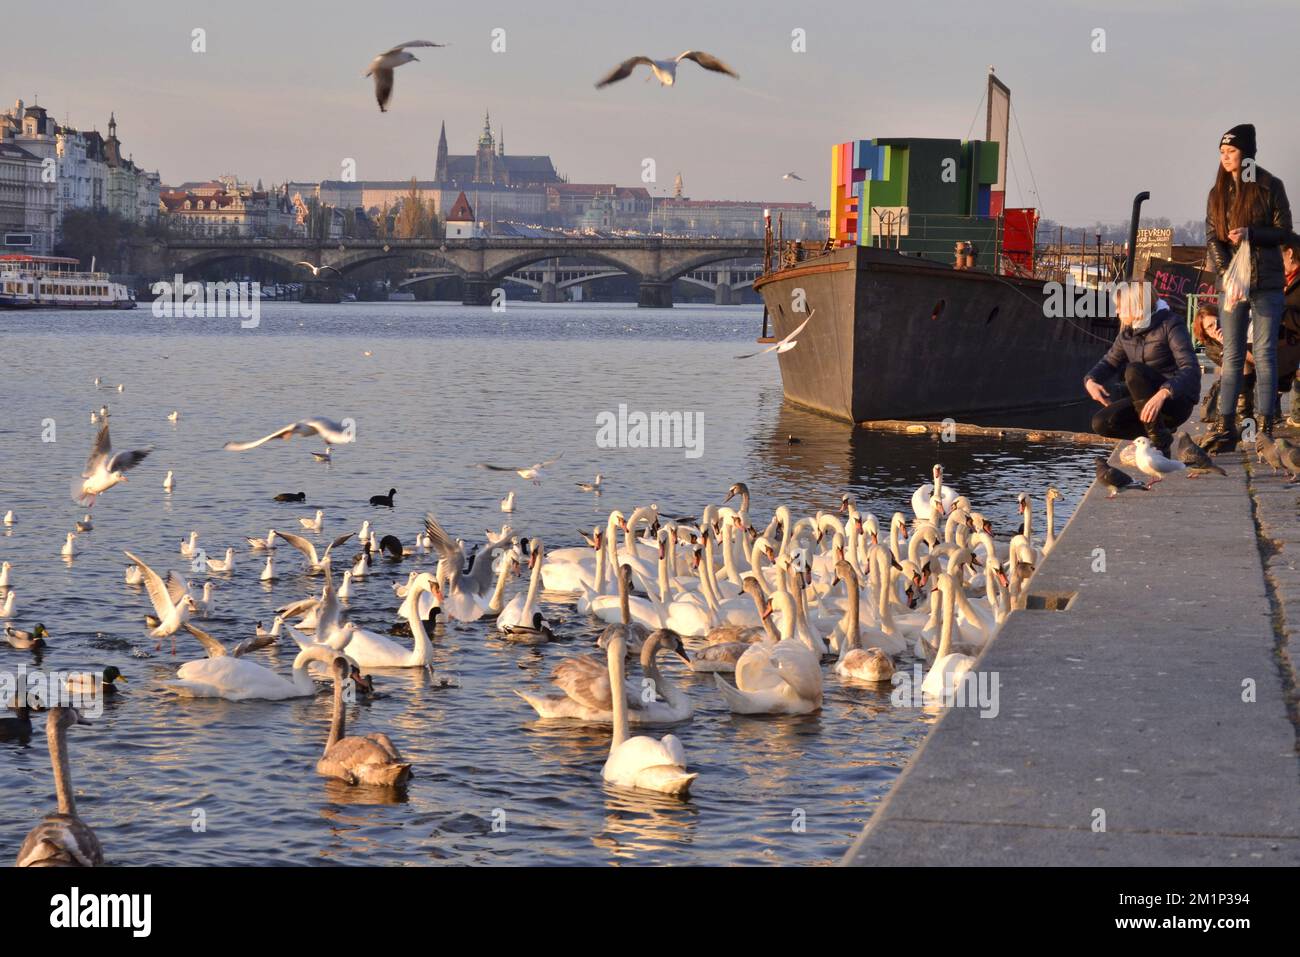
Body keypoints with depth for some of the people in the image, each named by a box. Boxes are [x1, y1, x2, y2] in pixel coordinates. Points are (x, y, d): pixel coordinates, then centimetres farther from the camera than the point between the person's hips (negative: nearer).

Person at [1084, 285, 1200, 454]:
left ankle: (1160, 440, -23)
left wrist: (1162, 394, -42)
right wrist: (1090, 380, -3)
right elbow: (1110, 360, 21)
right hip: (1145, 402, 7)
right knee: (1100, 423, -14)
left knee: (1133, 370, -31)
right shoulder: (1127, 331, 7)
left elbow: (1191, 370, -25)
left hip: (1177, 400, -7)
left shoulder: (1170, 325, -14)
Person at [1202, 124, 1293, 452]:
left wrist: (1250, 234, -18)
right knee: (1232, 356, 3)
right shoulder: (1218, 192, 11)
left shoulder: (1270, 187, 0)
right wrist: (1226, 272, -10)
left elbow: (1284, 231, -1)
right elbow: (1212, 239, 6)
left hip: (1265, 283, -3)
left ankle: (1265, 427, -2)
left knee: (1264, 354, -3)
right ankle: (1226, 428, 4)